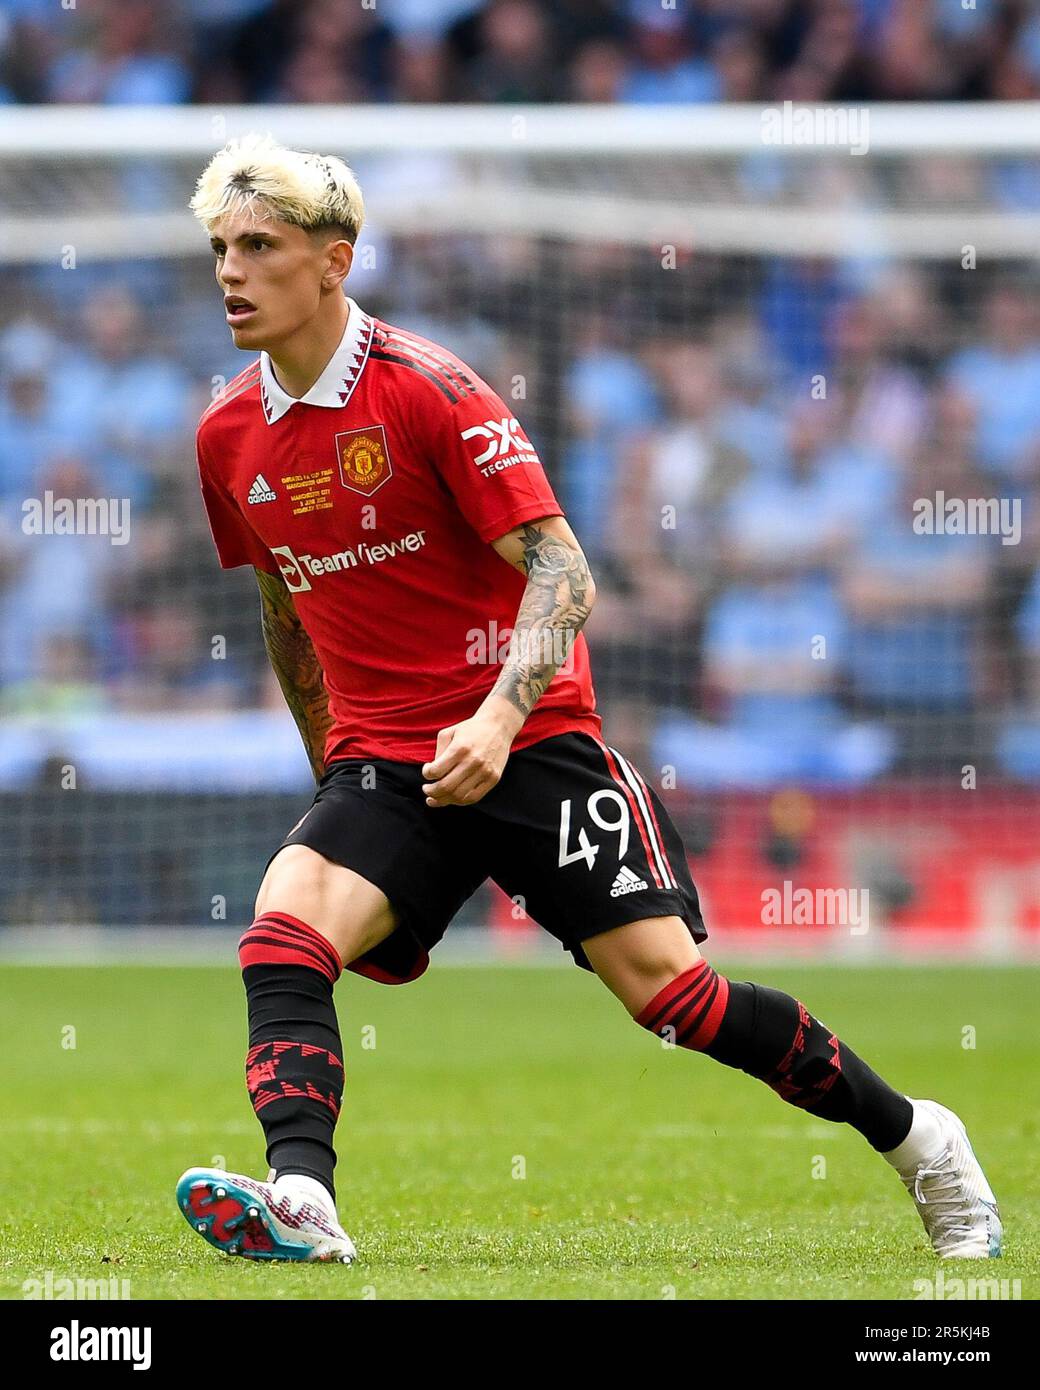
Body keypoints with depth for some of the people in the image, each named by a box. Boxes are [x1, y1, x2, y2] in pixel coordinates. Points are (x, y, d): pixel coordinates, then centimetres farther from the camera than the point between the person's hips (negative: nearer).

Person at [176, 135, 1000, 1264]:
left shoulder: (427, 389, -13)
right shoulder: (228, 439, 6)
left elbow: (562, 571, -17)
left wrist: (498, 719, -32)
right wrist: (334, 773, 26)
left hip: (531, 739, -5)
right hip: (382, 763, 5)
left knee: (666, 985, -9)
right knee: (285, 924, -24)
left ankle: (916, 1139, 10)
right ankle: (298, 1201, -37)